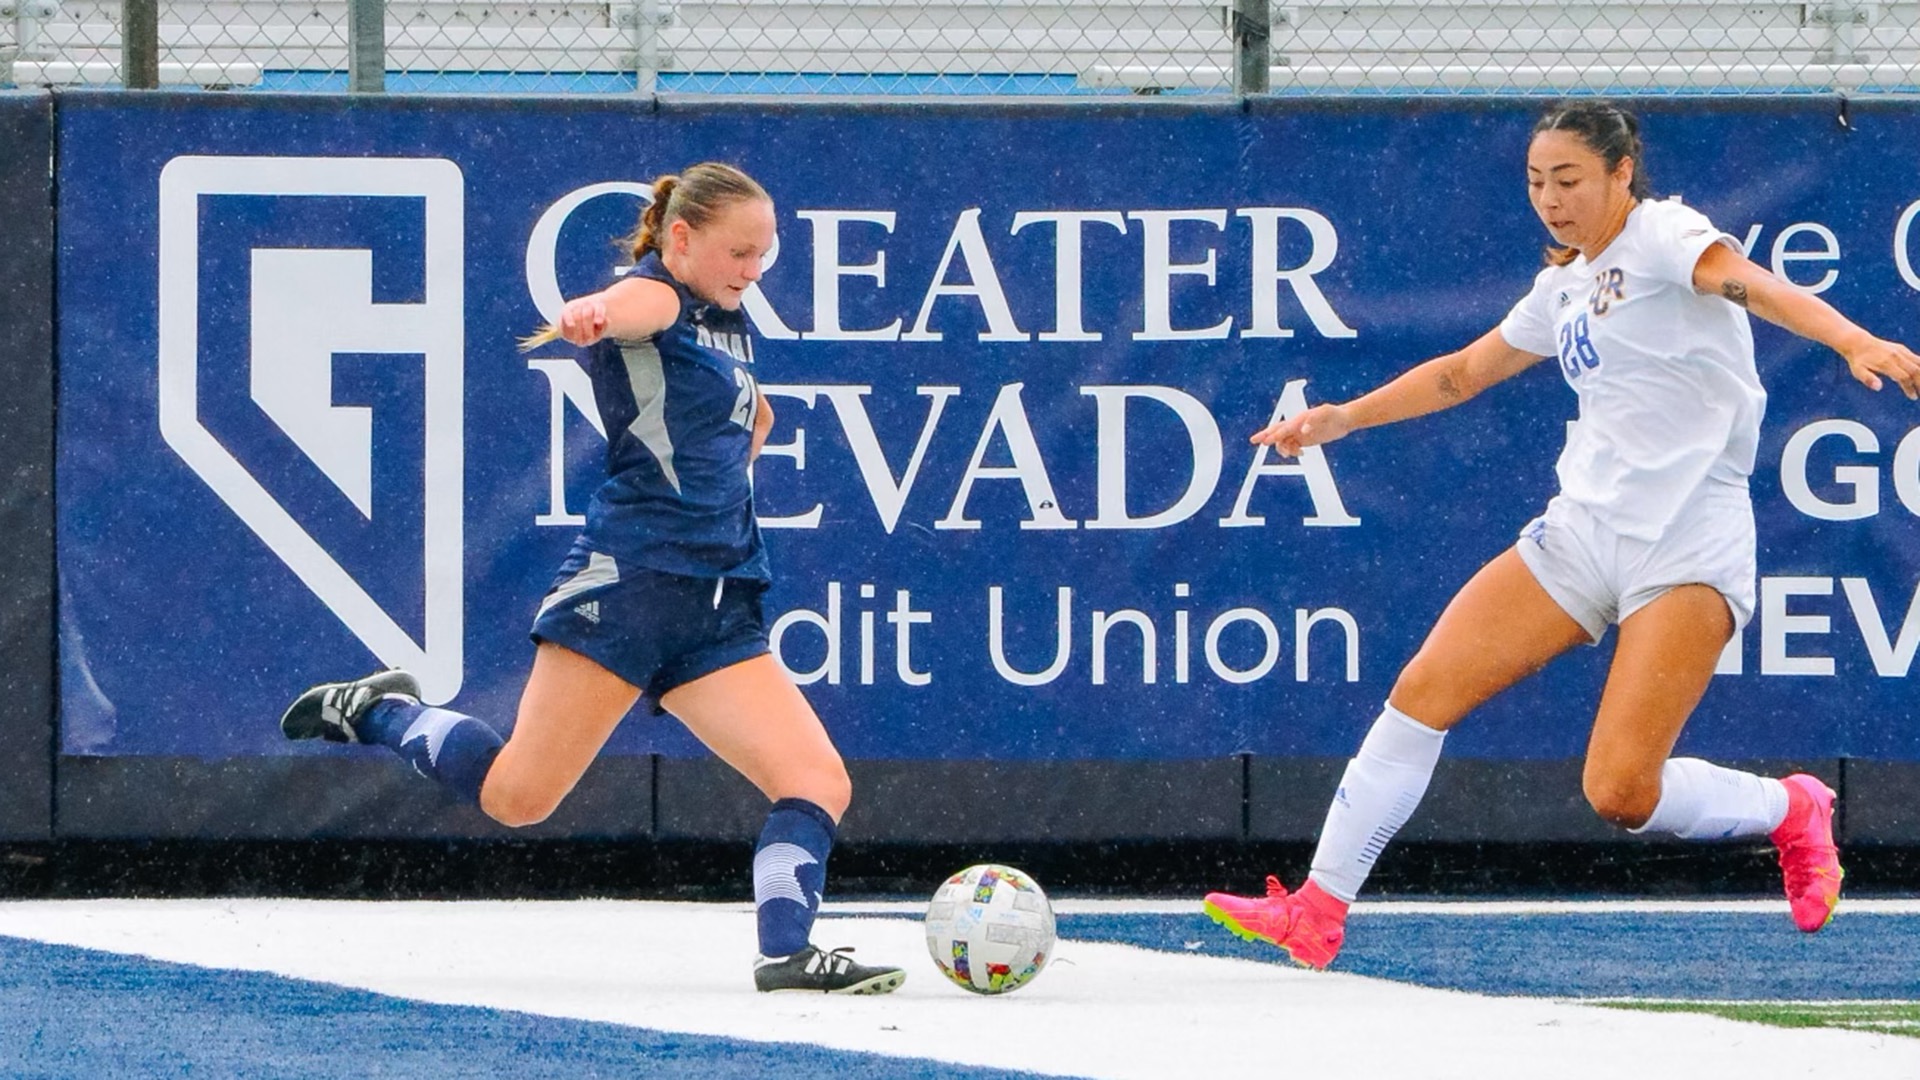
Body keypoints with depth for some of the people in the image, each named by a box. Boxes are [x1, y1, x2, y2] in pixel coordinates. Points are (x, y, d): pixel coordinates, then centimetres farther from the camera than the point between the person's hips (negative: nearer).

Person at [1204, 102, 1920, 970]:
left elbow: (1750, 281, -28)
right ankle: (1317, 912, 3)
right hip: (1581, 533, 8)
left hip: (1687, 554, -8)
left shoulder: (1661, 233, -8)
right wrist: (1343, 418, 31)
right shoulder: (1566, 287, 16)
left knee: (1621, 794, -16)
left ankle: (1790, 810, 13)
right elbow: (1465, 371, 32)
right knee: (1424, 692, -3)